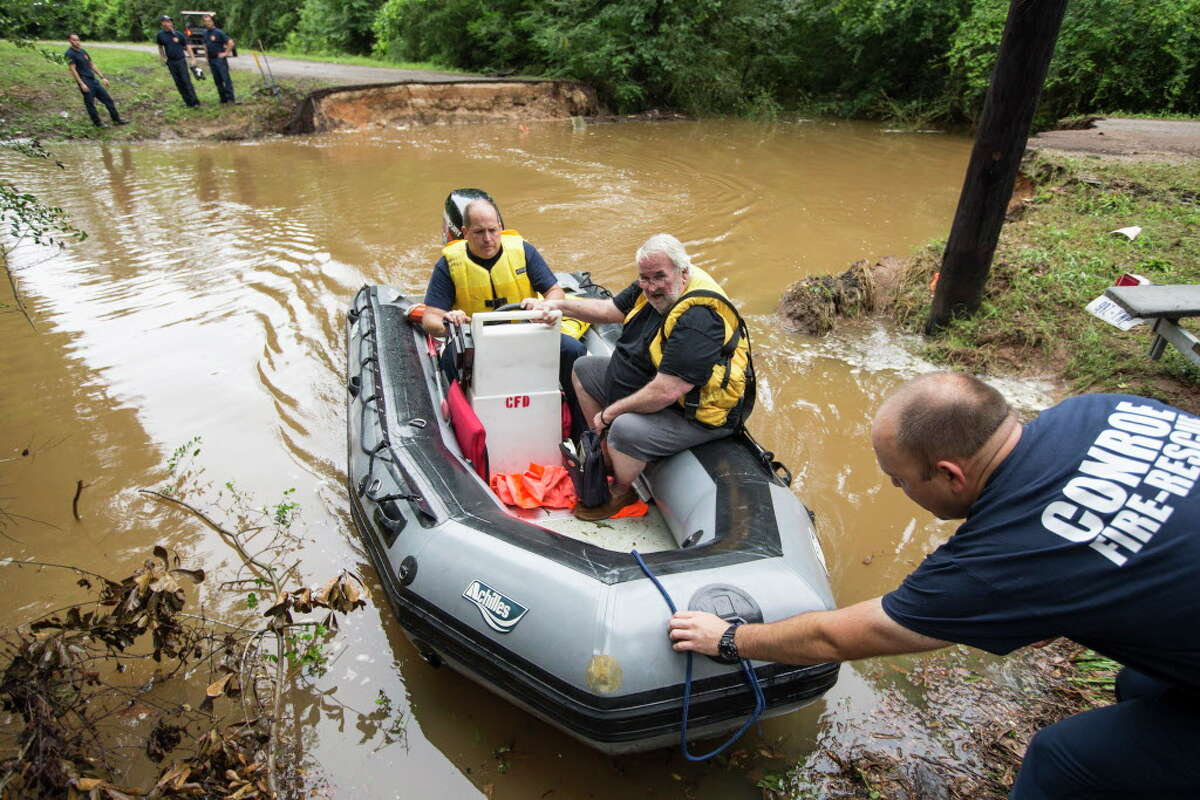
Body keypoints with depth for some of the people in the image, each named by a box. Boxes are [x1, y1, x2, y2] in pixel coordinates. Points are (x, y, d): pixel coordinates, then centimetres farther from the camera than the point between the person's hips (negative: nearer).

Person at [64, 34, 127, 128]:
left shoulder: (83, 51, 15)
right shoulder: (70, 53, -8)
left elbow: (92, 65, 20)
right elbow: (72, 69, -14)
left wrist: (102, 77, 14)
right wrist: (82, 84, -20)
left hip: (93, 80, 7)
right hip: (84, 81, -7)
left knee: (107, 98, 6)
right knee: (90, 103, -1)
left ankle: (116, 120, 13)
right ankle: (97, 123, 8)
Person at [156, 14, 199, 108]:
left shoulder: (178, 34, -2)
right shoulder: (160, 35, 3)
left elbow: (187, 47, 4)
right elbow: (160, 47, 17)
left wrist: (192, 59, -3)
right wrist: (163, 58, 9)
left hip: (181, 61, -3)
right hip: (171, 62, 3)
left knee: (186, 81, -9)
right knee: (178, 83, 4)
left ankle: (194, 102, -6)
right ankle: (188, 102, 10)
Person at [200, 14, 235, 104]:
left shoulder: (218, 32, -8)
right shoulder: (205, 33, 12)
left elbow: (230, 43, -12)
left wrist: (225, 53, -12)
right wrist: (207, 58, 17)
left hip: (220, 59, -7)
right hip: (211, 60, 7)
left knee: (226, 79, -9)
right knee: (217, 80, 7)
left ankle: (230, 98, -7)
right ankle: (223, 98, 13)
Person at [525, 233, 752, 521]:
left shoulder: (697, 319, -34)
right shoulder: (654, 289, -5)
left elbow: (667, 392, -37)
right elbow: (610, 309, 10)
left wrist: (611, 412, -24)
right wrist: (557, 305, -1)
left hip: (694, 413, -10)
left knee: (626, 429, -36)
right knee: (585, 368, 15)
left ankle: (620, 492, -1)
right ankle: (604, 452, 23)